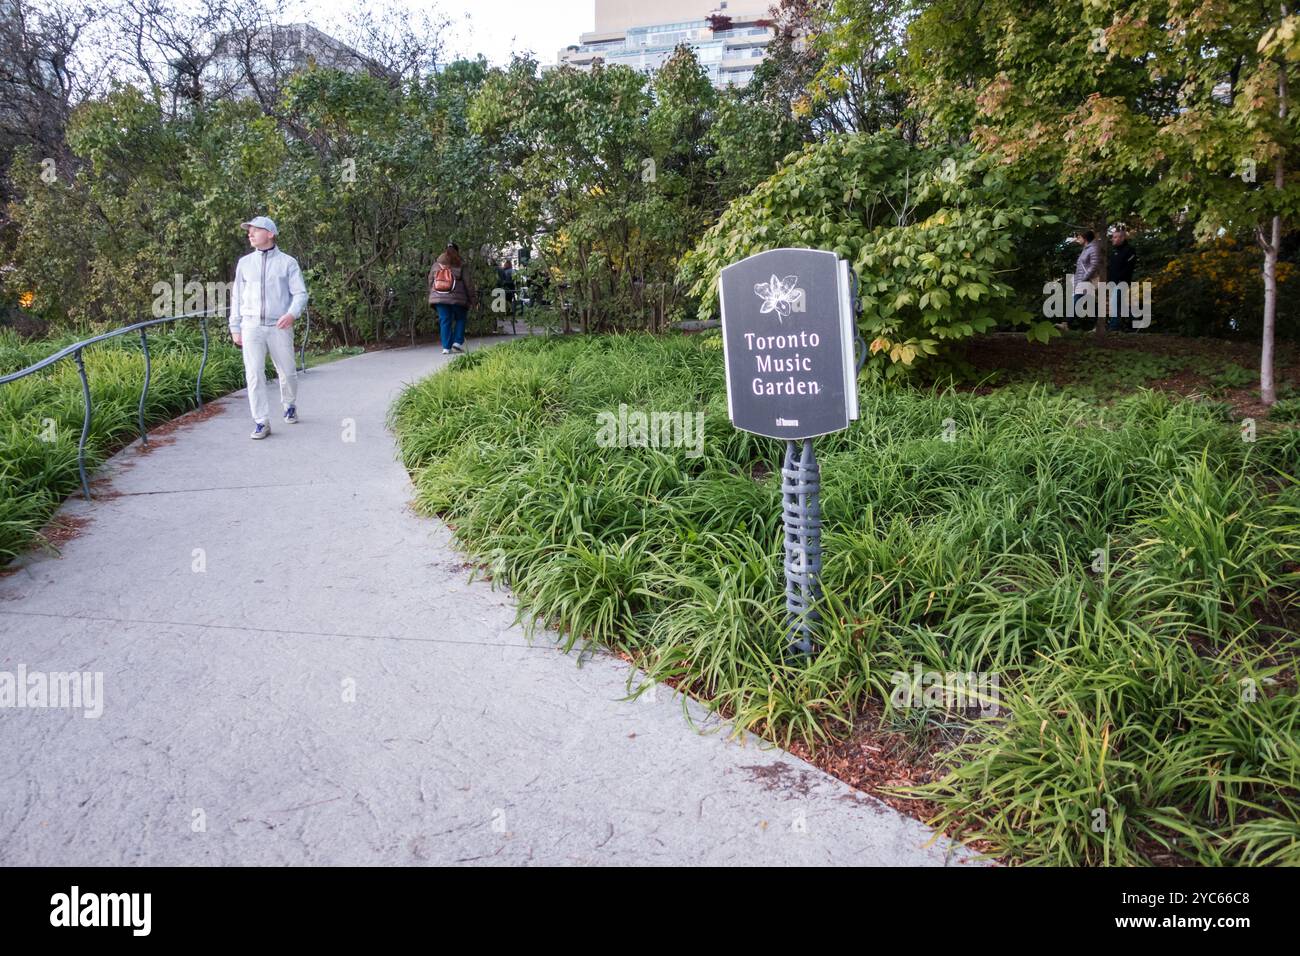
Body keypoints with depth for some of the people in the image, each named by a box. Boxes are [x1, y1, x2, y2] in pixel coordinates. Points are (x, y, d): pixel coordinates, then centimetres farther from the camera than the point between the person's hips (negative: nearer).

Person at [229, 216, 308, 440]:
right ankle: (261, 423, -3)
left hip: (279, 327, -2)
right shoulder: (244, 263, 11)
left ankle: (289, 406, 36)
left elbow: (300, 294, -2)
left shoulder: (287, 262, 3)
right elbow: (237, 297, 14)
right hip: (251, 326, 2)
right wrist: (235, 327, 10)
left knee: (287, 372, 8)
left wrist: (292, 313, -21)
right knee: (254, 374, -7)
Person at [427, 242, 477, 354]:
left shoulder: (436, 265, 7)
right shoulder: (460, 266, -4)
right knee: (460, 319, 16)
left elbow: (430, 282, 12)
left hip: (439, 298, 3)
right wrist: (473, 297, 6)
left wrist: (433, 296, 22)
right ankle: (458, 342, 4)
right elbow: (468, 283, -2)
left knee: (445, 322, 6)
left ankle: (446, 347, 1)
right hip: (457, 299, -3)